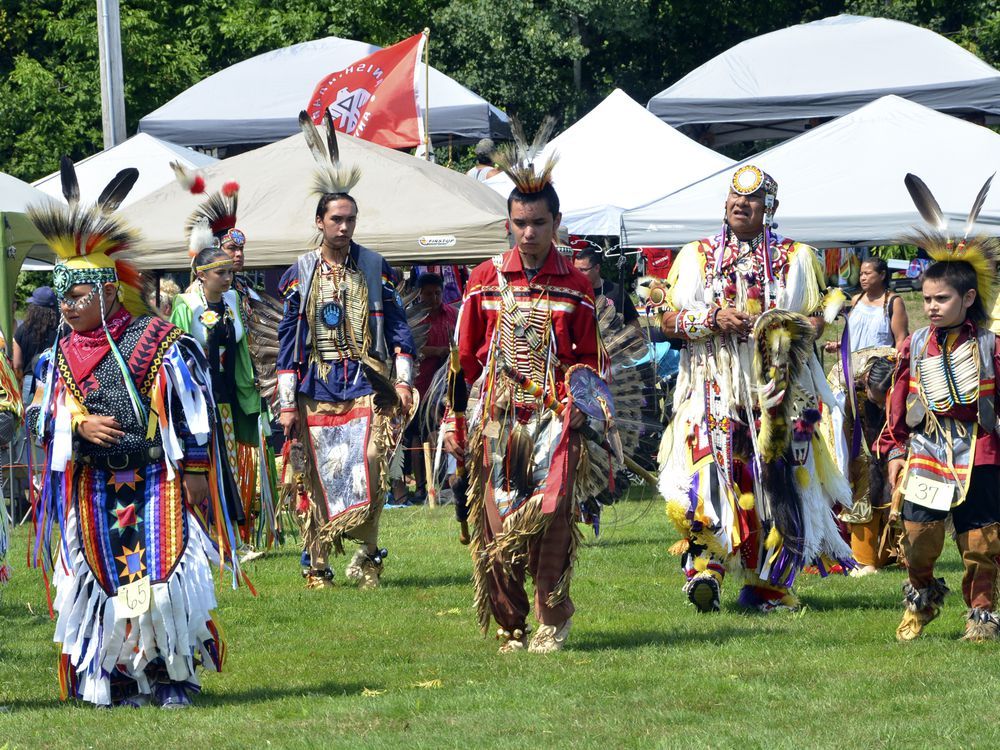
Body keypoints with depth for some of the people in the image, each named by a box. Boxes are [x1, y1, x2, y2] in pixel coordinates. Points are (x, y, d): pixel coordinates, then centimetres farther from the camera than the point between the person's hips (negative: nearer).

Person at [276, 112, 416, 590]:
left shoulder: (375, 268, 7)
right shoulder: (299, 273, 5)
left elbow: (397, 325, 8)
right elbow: (288, 339, 5)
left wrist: (402, 381, -2)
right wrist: (287, 403, 0)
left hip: (365, 386, 0)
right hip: (316, 389, 0)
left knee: (370, 473, -12)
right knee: (316, 478, 0)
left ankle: (366, 557, 3)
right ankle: (317, 564, 8)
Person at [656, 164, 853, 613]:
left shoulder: (798, 259, 14)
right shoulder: (696, 256, 13)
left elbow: (819, 318, 11)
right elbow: (669, 321, 8)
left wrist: (794, 328, -12)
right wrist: (714, 319, -9)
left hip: (778, 390, 1)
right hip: (713, 389, -1)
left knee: (779, 483, -3)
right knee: (706, 478, -20)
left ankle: (769, 585, 6)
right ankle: (704, 568, -22)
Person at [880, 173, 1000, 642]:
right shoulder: (915, 347, 4)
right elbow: (898, 404, 9)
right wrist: (895, 450, 6)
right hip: (925, 452, 1)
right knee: (918, 537, -3)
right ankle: (921, 595, 24)